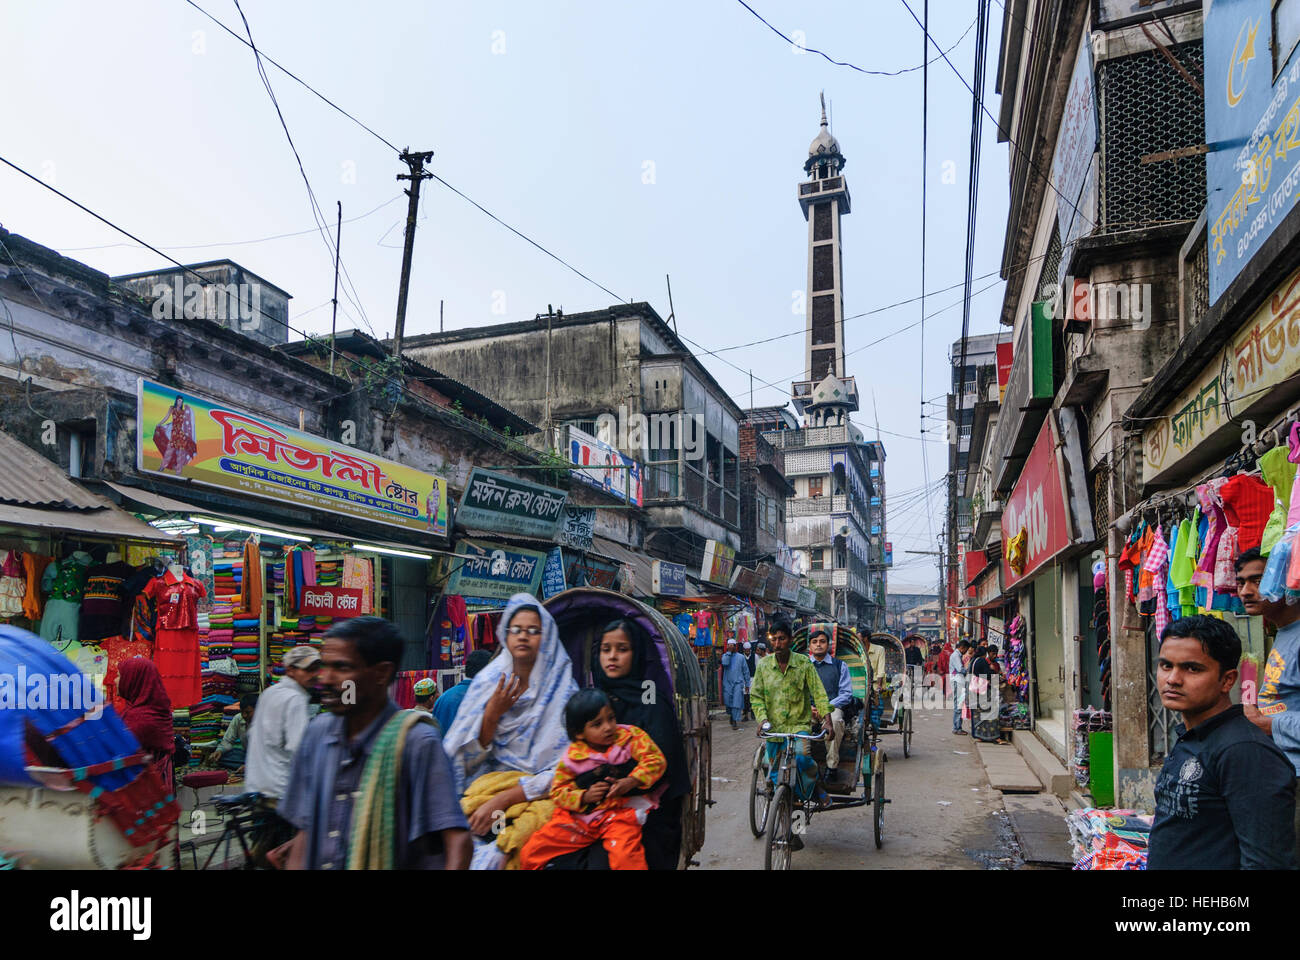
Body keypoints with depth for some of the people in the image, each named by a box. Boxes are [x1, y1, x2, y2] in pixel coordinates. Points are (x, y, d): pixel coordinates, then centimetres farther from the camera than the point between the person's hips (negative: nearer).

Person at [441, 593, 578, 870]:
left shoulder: (563, 692, -2)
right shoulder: (487, 682, 7)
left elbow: (563, 771, -8)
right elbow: (468, 758, 5)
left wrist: (502, 801, -16)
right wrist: (492, 713, -10)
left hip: (534, 794, -3)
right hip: (484, 786, 3)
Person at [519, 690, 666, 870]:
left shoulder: (631, 737, -1)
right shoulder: (572, 758, 1)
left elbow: (656, 759, -7)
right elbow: (558, 792, 4)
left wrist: (632, 781, -21)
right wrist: (584, 797, -13)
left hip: (620, 812, -2)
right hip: (579, 817, 2)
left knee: (625, 856, -33)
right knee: (530, 853, -6)